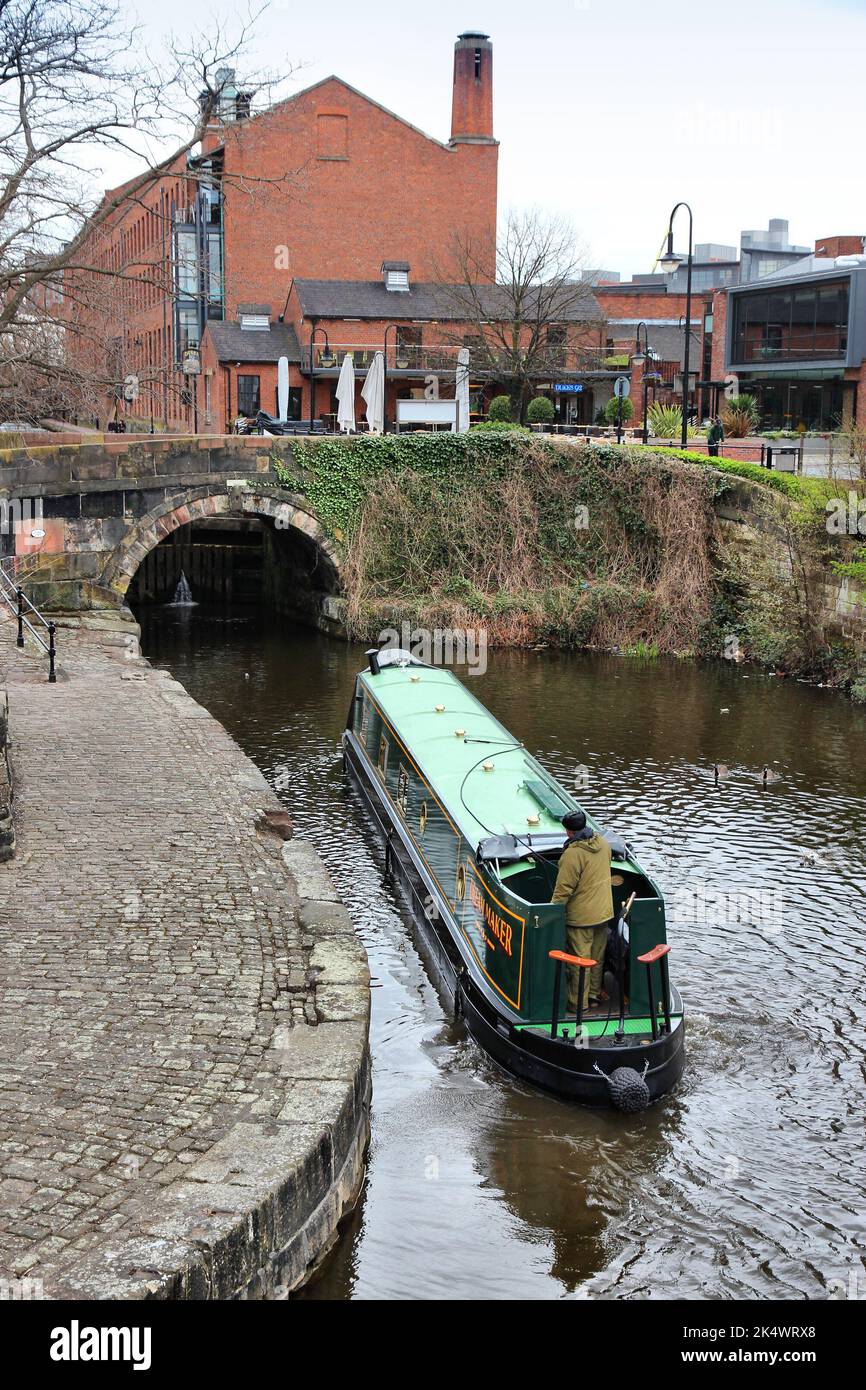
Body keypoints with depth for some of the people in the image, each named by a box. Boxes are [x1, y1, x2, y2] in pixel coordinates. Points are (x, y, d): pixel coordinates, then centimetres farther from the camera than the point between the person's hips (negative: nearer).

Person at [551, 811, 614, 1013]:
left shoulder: (573, 852, -22)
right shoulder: (602, 843, 1)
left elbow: (564, 888, -20)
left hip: (581, 915, -7)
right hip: (604, 911, 7)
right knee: (597, 957, 17)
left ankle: (578, 1003, 10)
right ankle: (594, 995, 28)